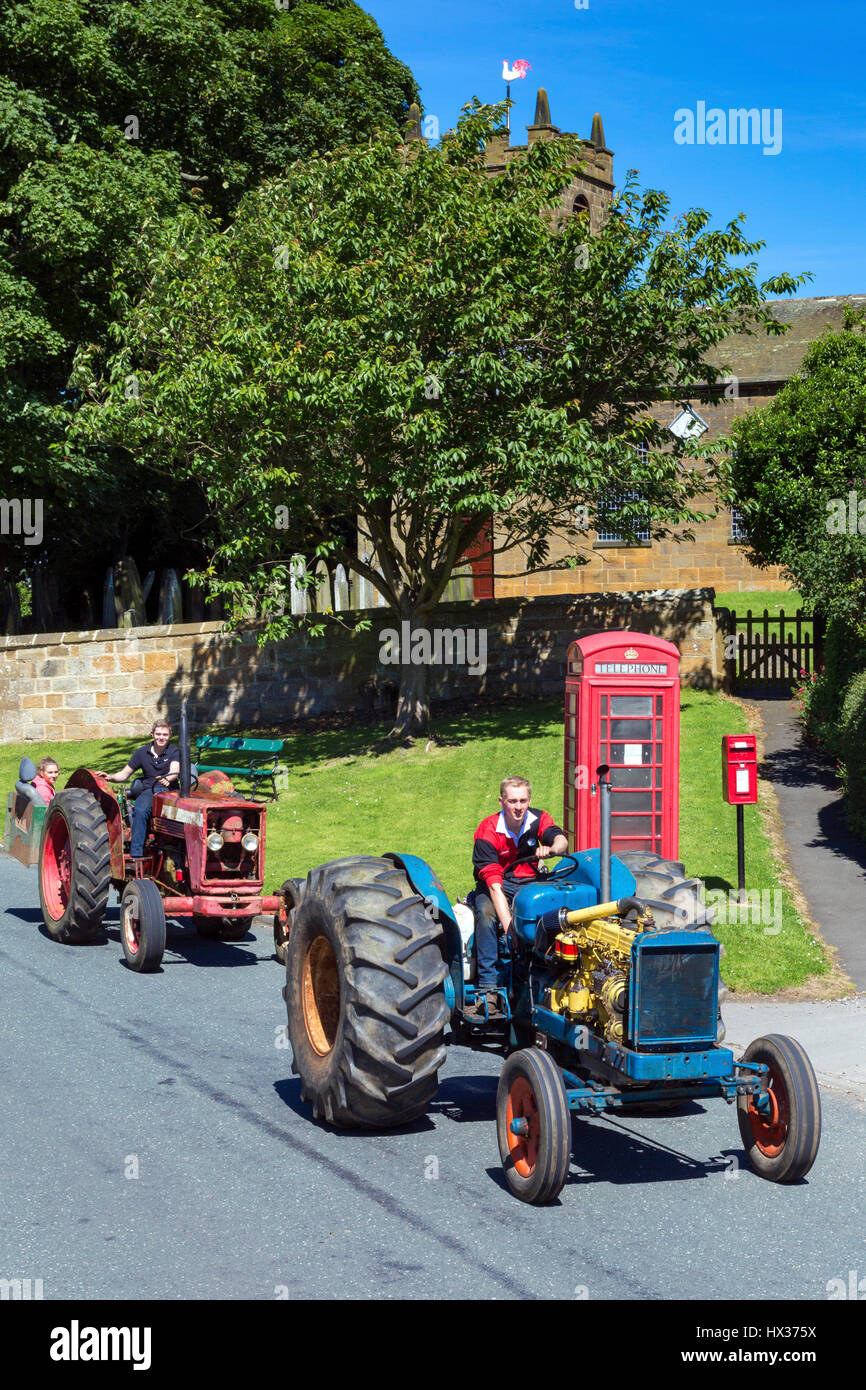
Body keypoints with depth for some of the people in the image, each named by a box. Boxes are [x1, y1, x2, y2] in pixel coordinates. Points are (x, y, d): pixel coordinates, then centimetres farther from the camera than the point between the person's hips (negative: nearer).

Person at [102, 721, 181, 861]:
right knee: (140, 811, -33)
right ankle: (136, 855, -37)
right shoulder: (142, 753, 12)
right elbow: (124, 774, 16)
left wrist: (167, 779, -39)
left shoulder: (174, 752, 5)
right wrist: (110, 777, -5)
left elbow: (175, 772, -16)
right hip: (148, 791, 1)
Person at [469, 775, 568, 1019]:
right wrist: (508, 925, -37)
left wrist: (551, 848, -53)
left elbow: (561, 840, -26)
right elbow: (494, 885, -26)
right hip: (494, 886, -3)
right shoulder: (487, 832, -19)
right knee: (486, 914, -36)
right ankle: (487, 990, -37)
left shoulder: (538, 819, -6)